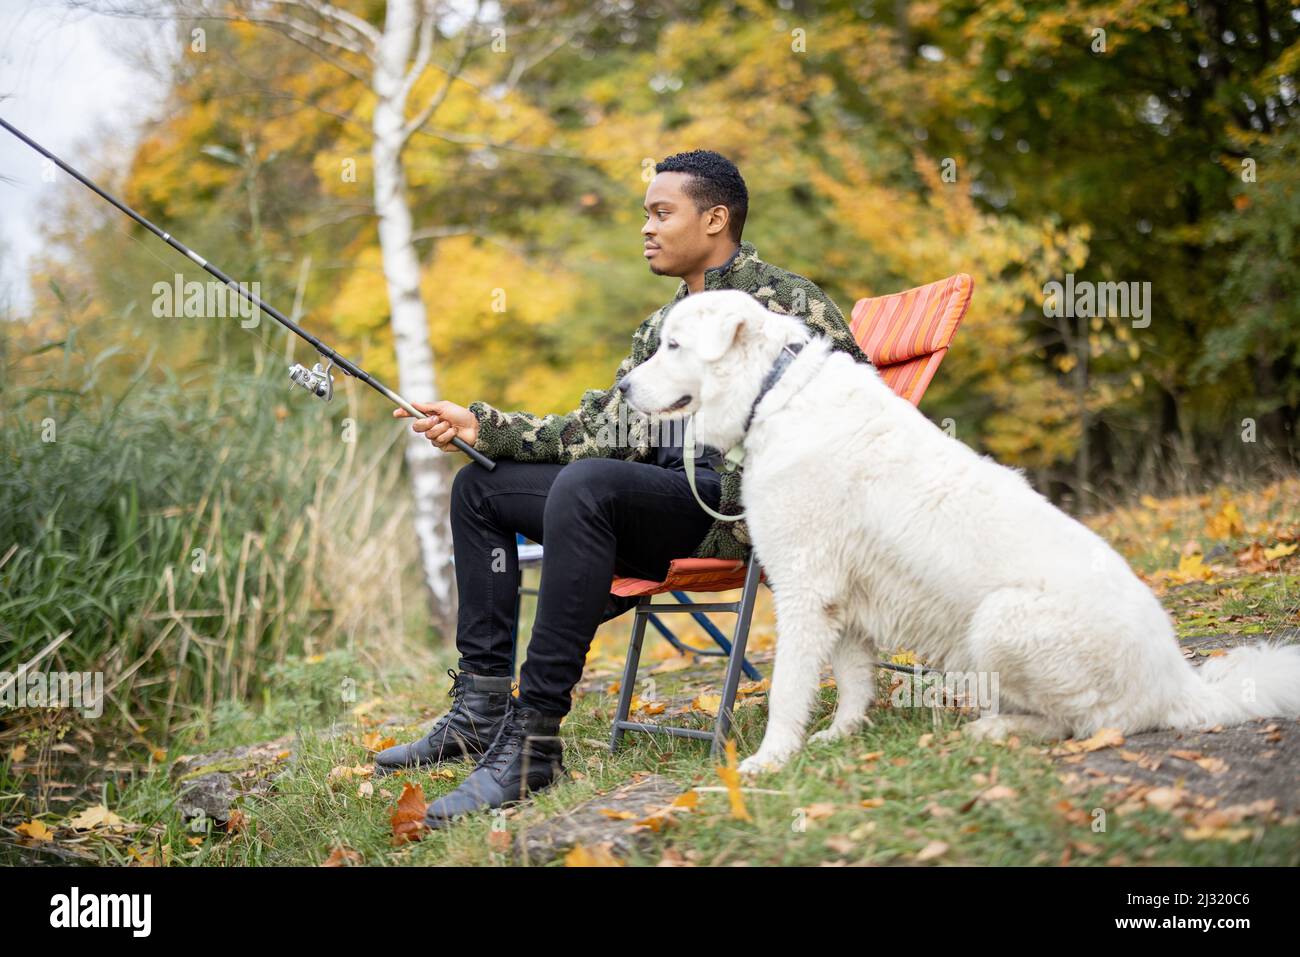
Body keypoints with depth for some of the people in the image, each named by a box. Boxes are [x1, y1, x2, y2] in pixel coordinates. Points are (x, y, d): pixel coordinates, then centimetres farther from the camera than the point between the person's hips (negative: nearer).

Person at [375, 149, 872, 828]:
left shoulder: (786, 301, -2)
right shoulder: (660, 330, 23)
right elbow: (603, 429, 15)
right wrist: (481, 426, 7)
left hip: (736, 509, -9)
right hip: (659, 504, 9)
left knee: (586, 484, -36)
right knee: (481, 485, 8)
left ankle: (533, 737, -35)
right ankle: (481, 706, 1)